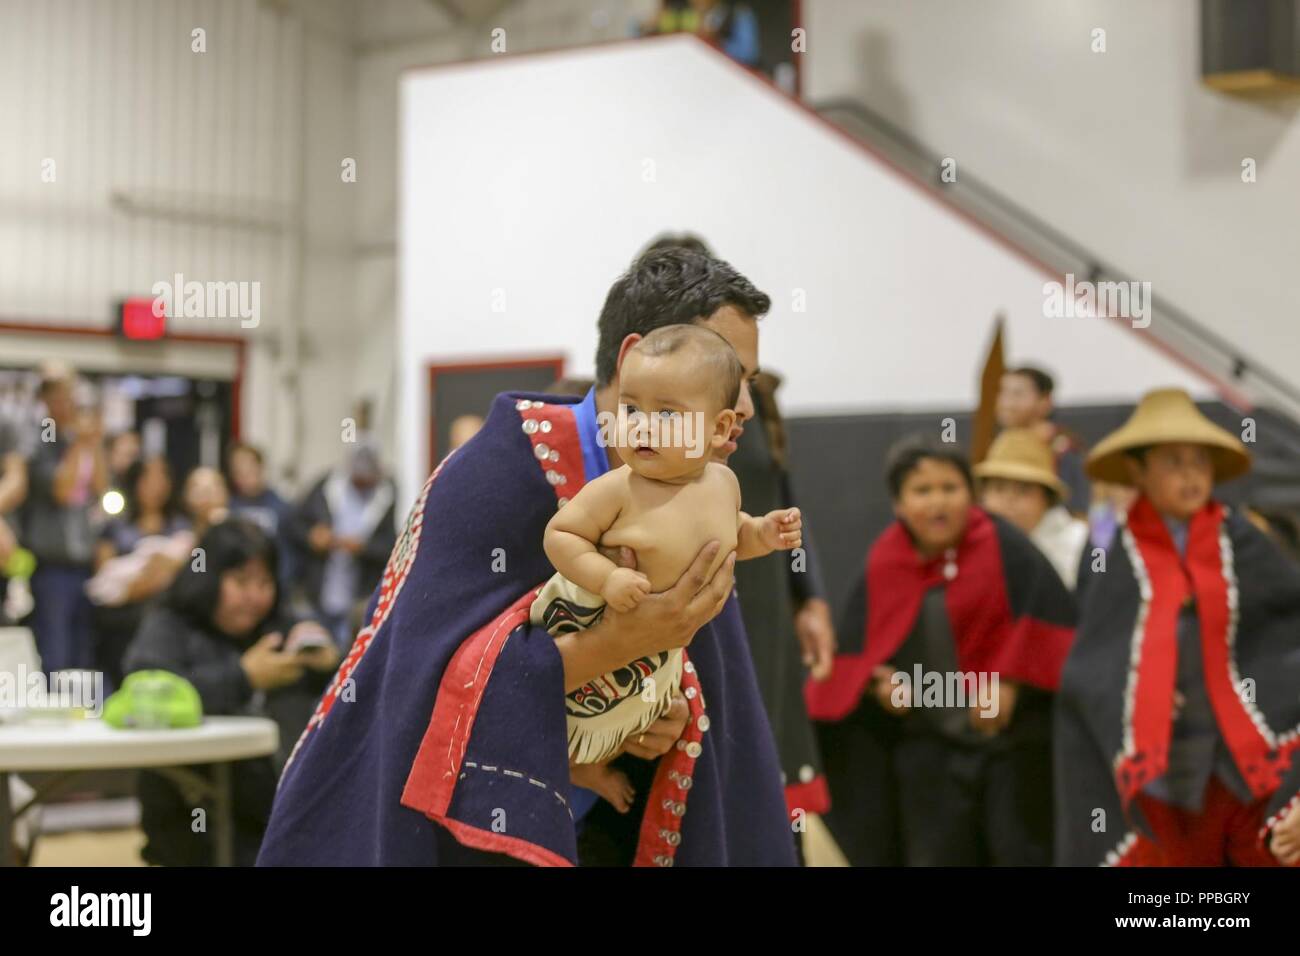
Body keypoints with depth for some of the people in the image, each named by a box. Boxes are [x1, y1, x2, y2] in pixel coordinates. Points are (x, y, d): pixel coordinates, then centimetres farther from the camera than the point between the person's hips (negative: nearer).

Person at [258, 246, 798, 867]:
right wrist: (619, 642, -35)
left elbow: (692, 688, 4)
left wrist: (670, 720, -18)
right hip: (437, 827, -6)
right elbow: (440, 678, -30)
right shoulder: (502, 473, -22)